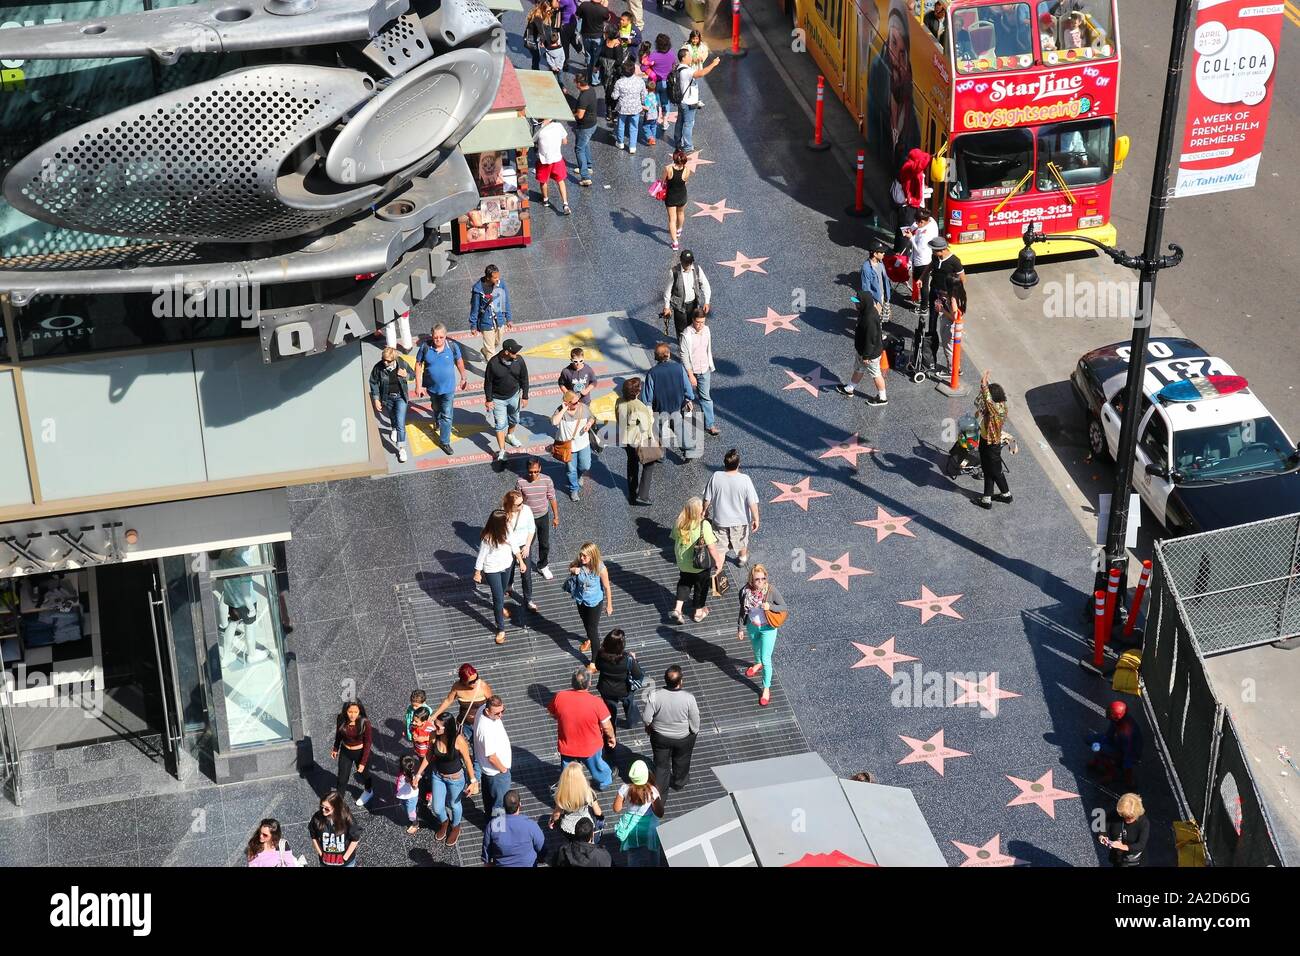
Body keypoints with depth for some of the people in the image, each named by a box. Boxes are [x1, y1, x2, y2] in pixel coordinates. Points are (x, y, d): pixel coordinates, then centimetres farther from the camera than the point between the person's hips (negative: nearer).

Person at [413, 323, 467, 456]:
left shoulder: (453, 346, -20)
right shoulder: (425, 347, -21)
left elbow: (459, 361, -2)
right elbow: (418, 365, -11)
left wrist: (463, 378, 9)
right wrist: (418, 386, -12)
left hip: (448, 388, -1)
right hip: (432, 387, 1)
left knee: (447, 415, 1)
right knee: (436, 408, 29)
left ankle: (444, 442, 14)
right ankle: (438, 422, 60)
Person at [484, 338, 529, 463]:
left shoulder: (519, 360, -18)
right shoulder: (493, 363, -27)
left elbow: (524, 379, -4)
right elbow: (488, 382, -14)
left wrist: (525, 396, -1)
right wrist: (488, 400, -9)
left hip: (514, 396, 4)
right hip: (498, 399, -4)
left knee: (514, 419, 25)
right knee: (500, 424, 0)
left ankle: (510, 435, 55)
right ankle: (501, 451, 11)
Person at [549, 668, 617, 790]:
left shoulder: (559, 697, -24)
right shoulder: (596, 702, -29)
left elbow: (551, 712, -2)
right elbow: (606, 726, -17)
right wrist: (612, 737, 5)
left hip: (567, 746, 0)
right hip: (591, 747, 0)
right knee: (597, 766, 31)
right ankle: (603, 781, 58)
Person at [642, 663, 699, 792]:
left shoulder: (655, 696, -28)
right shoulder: (689, 697, -29)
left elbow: (646, 718, -17)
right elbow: (695, 719, -17)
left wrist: (649, 727, 6)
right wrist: (695, 732, 4)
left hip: (660, 737, 0)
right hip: (683, 738, 0)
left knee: (661, 763, 24)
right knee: (681, 762, 29)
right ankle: (679, 784, 51)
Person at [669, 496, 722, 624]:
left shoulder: (679, 523, -12)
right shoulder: (704, 525, -27)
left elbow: (675, 540, 2)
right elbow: (711, 547, -23)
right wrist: (717, 560, -8)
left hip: (683, 563, 4)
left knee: (684, 583, 26)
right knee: (701, 585, 19)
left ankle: (677, 609, 14)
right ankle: (699, 612, 37)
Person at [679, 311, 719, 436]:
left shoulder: (706, 330, -5)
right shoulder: (686, 335, -23)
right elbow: (684, 356, -21)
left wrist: (711, 366, 16)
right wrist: (690, 375, -21)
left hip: (704, 370, 4)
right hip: (691, 370, -4)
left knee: (705, 397, 4)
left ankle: (709, 425, 8)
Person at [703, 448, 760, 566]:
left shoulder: (715, 477, -21)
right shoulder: (745, 480, -24)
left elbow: (707, 499, -10)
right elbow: (752, 503, -19)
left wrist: (705, 512, 9)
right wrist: (756, 519, -5)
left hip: (720, 520, -1)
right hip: (740, 521, 1)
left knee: (720, 547, 18)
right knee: (742, 542, 29)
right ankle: (742, 559, 54)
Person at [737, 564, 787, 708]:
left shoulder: (771, 590, -26)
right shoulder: (745, 591, -17)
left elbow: (785, 609, -17)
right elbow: (743, 611, -1)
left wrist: (770, 606, -34)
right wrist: (740, 628, 3)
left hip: (768, 628, -4)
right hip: (752, 627, 4)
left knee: (766, 659, -1)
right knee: (756, 648, 31)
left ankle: (766, 689, 16)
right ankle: (758, 664, 65)